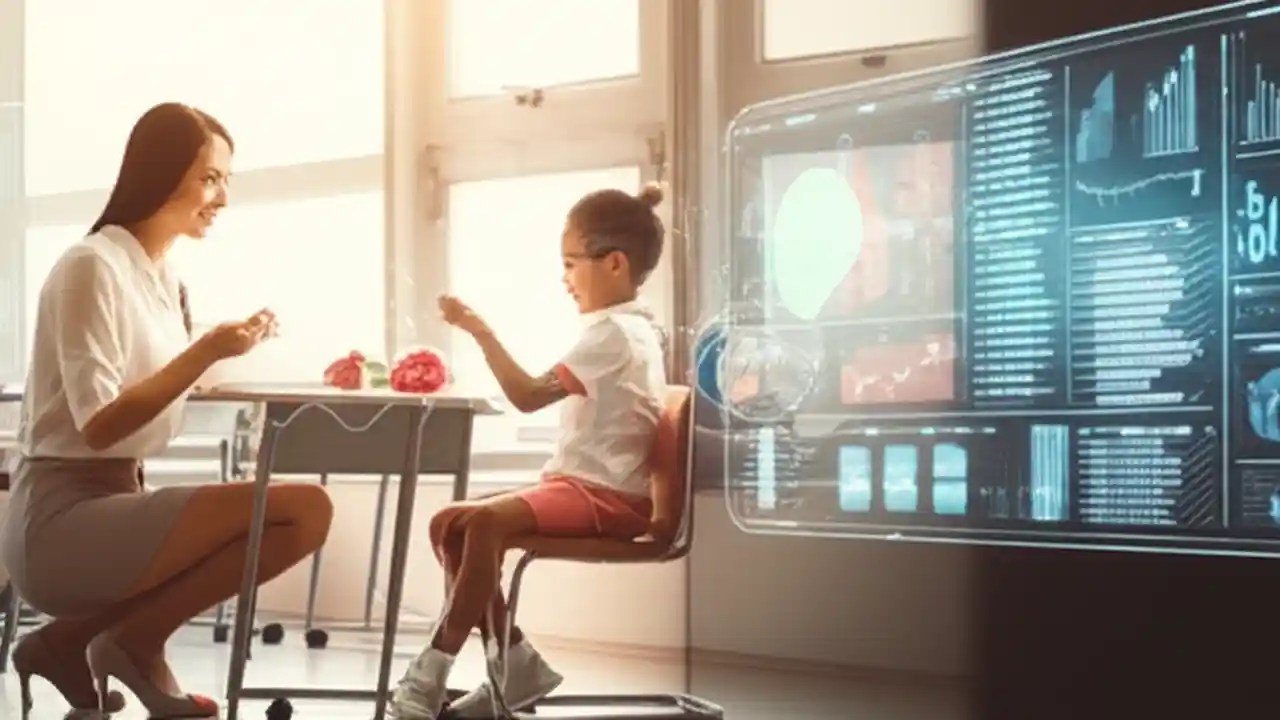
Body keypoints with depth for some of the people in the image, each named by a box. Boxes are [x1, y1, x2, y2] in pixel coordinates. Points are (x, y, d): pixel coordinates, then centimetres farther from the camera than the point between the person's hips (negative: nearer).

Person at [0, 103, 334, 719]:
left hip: (112, 505, 9)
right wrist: (206, 352, -22)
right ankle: (136, 641, -4)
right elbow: (98, 425, -18)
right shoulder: (93, 267, -12)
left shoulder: (163, 277, 14)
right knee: (303, 510, -20)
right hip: (61, 523, -9)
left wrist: (221, 355, 1)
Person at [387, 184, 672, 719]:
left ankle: (434, 670, -27)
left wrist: (480, 331, -18)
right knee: (448, 523, -1)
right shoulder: (629, 328, 20)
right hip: (586, 486, 11)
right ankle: (515, 662, -4)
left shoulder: (614, 333, -12)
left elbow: (530, 395, -20)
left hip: (605, 495, -11)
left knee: (487, 522, -31)